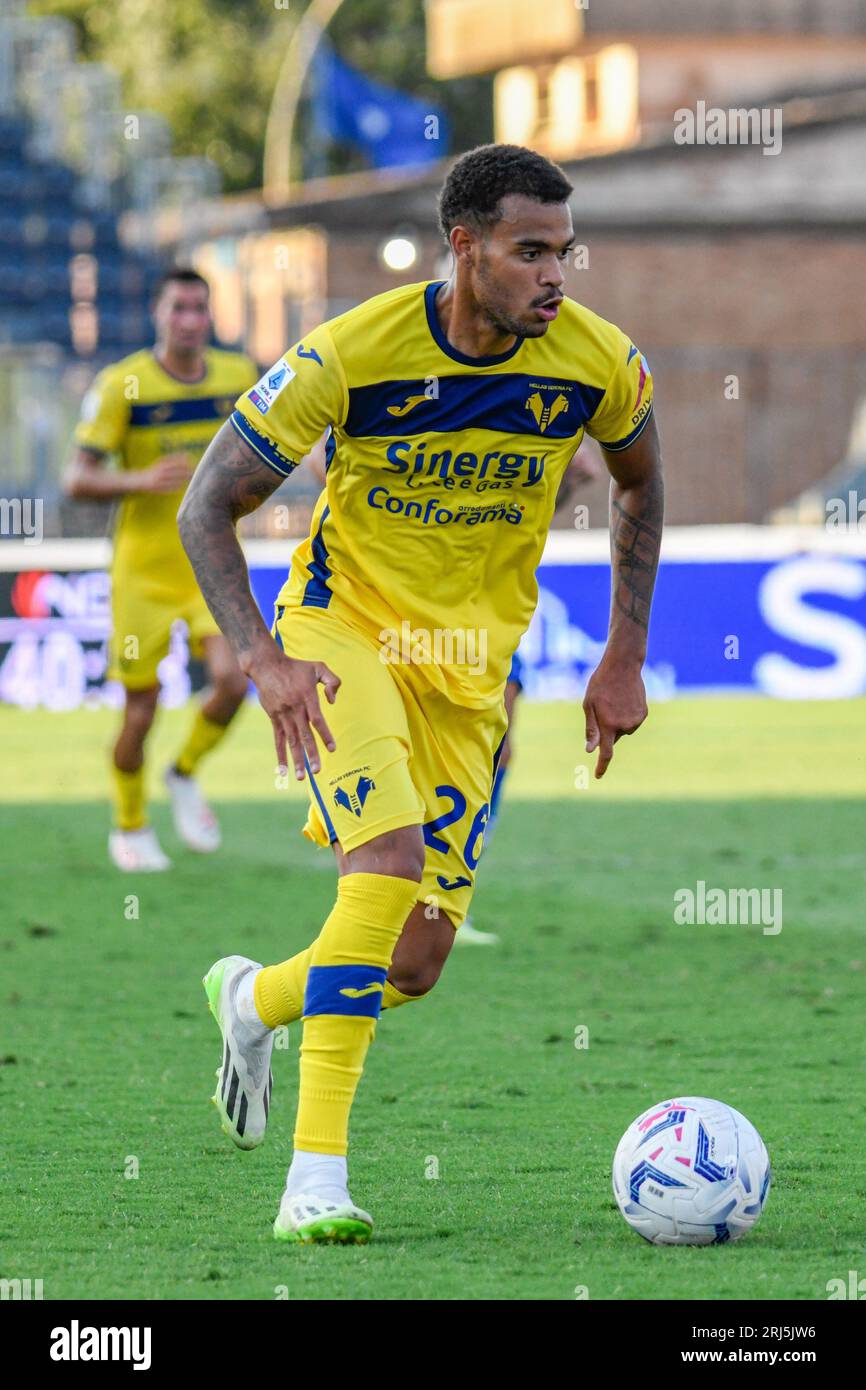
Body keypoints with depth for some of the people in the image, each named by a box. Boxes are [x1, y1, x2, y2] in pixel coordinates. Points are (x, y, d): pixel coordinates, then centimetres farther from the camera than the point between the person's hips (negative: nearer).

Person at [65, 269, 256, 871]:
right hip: (143, 567, -3)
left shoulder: (238, 376, 1)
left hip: (212, 563, 3)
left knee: (233, 682, -16)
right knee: (141, 708, 0)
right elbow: (78, 479, -13)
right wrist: (143, 481, -29)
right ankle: (130, 828, 24)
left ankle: (186, 774, 15)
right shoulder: (122, 385, -12)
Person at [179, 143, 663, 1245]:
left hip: (470, 672, 4)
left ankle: (253, 1001, 34)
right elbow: (207, 506, -13)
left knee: (415, 967, -1)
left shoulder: (599, 362, -11)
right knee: (393, 856, -30)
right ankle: (316, 1173, -26)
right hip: (342, 630, -4)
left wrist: (624, 658, 8)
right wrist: (260, 658, -26)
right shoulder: (353, 351, -20)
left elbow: (639, 485, 12)